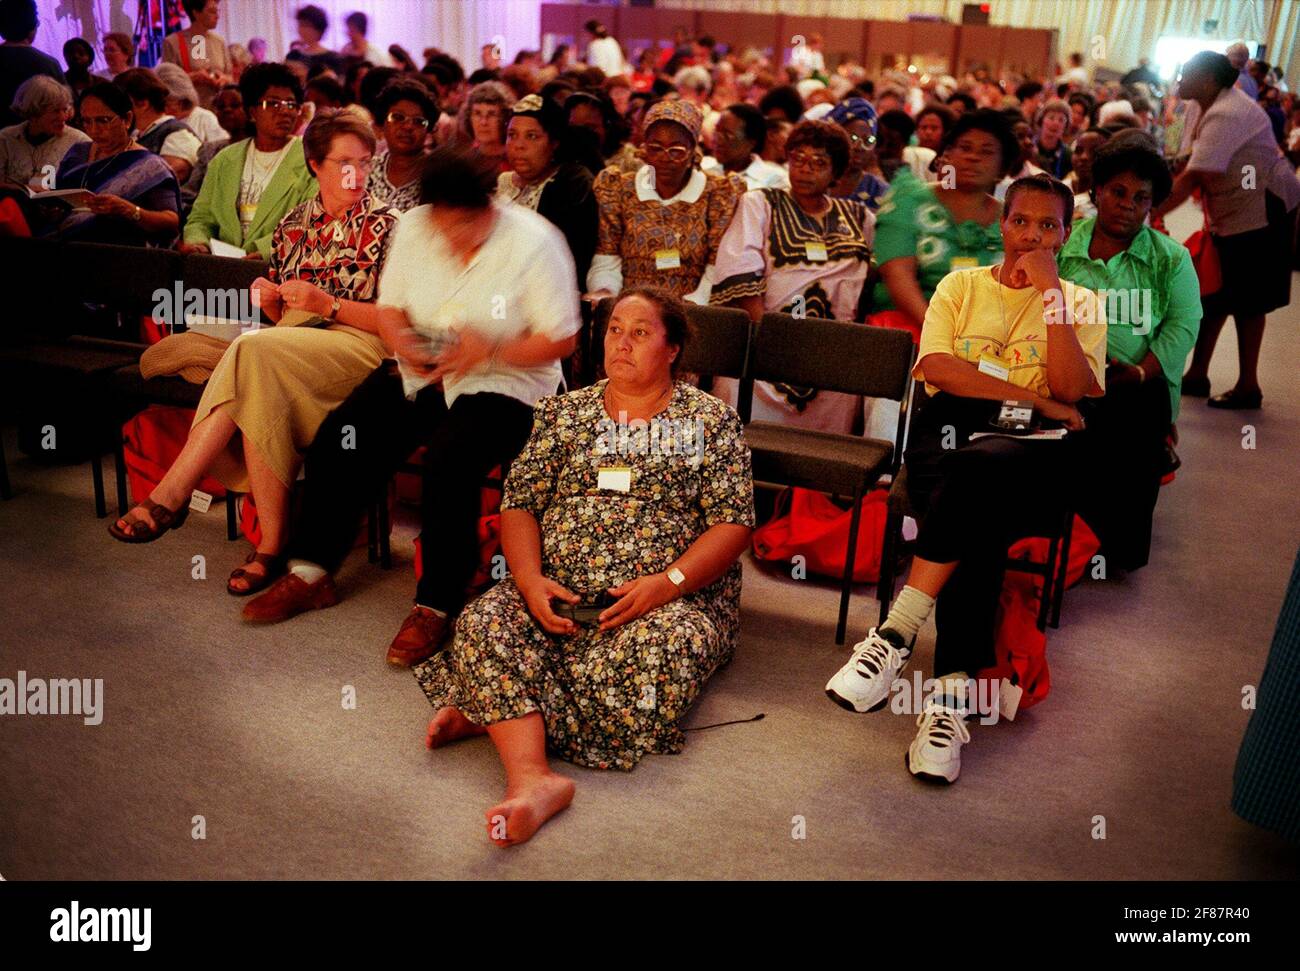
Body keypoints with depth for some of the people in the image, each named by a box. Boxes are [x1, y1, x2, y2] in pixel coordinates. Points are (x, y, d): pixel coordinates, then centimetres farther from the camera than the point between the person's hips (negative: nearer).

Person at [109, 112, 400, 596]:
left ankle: (171, 494, -25)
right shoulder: (293, 225, 20)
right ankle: (271, 546, -32)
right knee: (258, 394, -35)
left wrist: (327, 304, -14)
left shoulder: (384, 225, 5)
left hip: (358, 344, -4)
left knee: (253, 352, -34)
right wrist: (267, 298, -1)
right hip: (292, 344, 5)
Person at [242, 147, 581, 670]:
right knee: (339, 438, -15)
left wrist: (489, 351, -25)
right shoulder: (414, 226, 2)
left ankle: (437, 606, -17)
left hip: (504, 384, -5)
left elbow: (561, 340, -12)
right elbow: (390, 307, 11)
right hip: (420, 371, 5)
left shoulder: (533, 242, -13)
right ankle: (310, 572, 1)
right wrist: (401, 341, -13)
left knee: (447, 461, -33)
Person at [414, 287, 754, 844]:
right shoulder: (562, 412, 16)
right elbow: (519, 503, 10)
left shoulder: (711, 421, 8)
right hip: (558, 592, 3)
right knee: (483, 625, -27)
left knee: (655, 650, -37)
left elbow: (734, 523, 0)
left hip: (672, 596, -2)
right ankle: (531, 779, -41)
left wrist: (668, 582, -17)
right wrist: (531, 580, -11)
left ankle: (496, 716, -22)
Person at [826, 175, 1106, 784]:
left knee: (981, 467, -37)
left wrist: (1049, 291, -3)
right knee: (979, 516, -34)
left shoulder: (1081, 305, 17)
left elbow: (1073, 391, -2)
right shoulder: (961, 286, 19)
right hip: (950, 427, 1)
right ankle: (954, 691, -37)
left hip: (1036, 448, 0)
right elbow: (937, 367, 0)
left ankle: (897, 634, -35)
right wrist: (1035, 398, -7)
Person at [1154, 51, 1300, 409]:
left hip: (1262, 208, -9)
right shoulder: (1217, 105, 7)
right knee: (1216, 292, 11)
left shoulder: (1225, 116, -24)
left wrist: (1151, 214, -29)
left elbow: (1192, 178, -30)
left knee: (1245, 299, -2)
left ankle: (1248, 386, 9)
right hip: (1232, 211, 9)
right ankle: (1197, 375, 19)